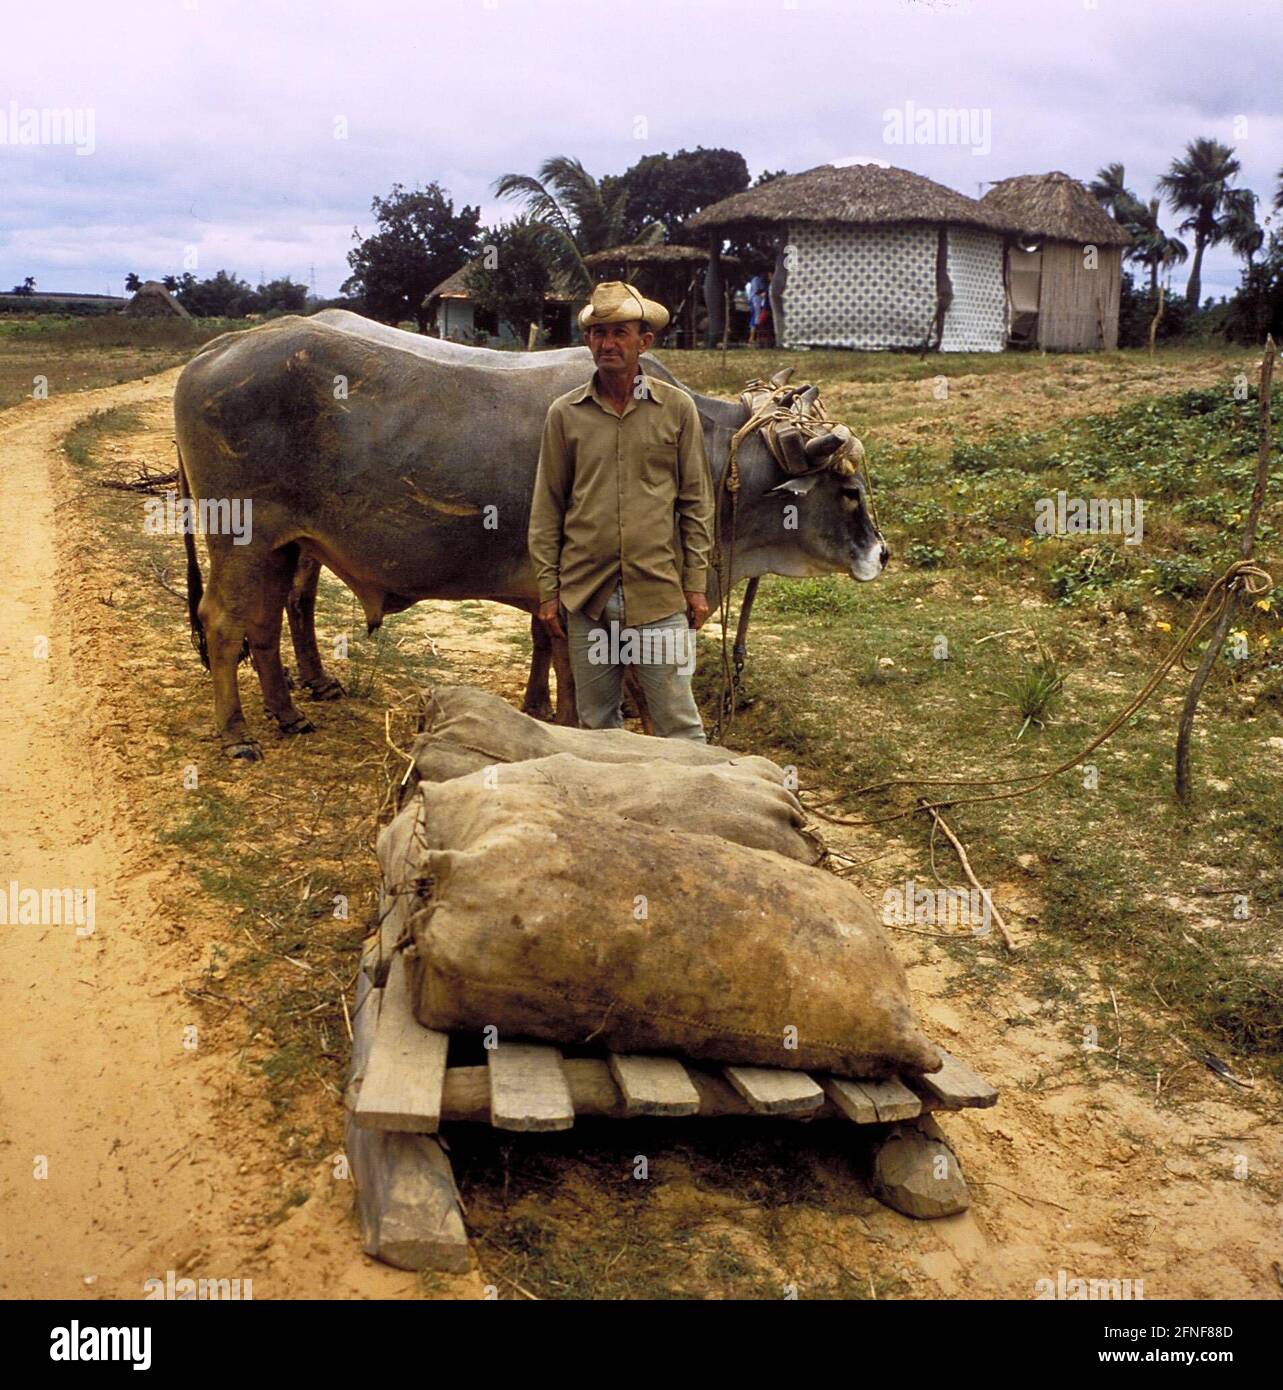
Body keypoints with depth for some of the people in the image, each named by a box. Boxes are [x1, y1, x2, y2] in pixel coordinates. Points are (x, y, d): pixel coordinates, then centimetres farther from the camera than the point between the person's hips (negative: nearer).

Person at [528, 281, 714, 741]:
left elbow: (696, 502, 5)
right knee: (597, 723, 12)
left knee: (678, 723, 2)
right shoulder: (564, 414, 4)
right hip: (585, 594, 2)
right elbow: (546, 509, 6)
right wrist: (547, 589, 2)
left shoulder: (677, 409, 2)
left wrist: (696, 584, 1)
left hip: (660, 596, -1)